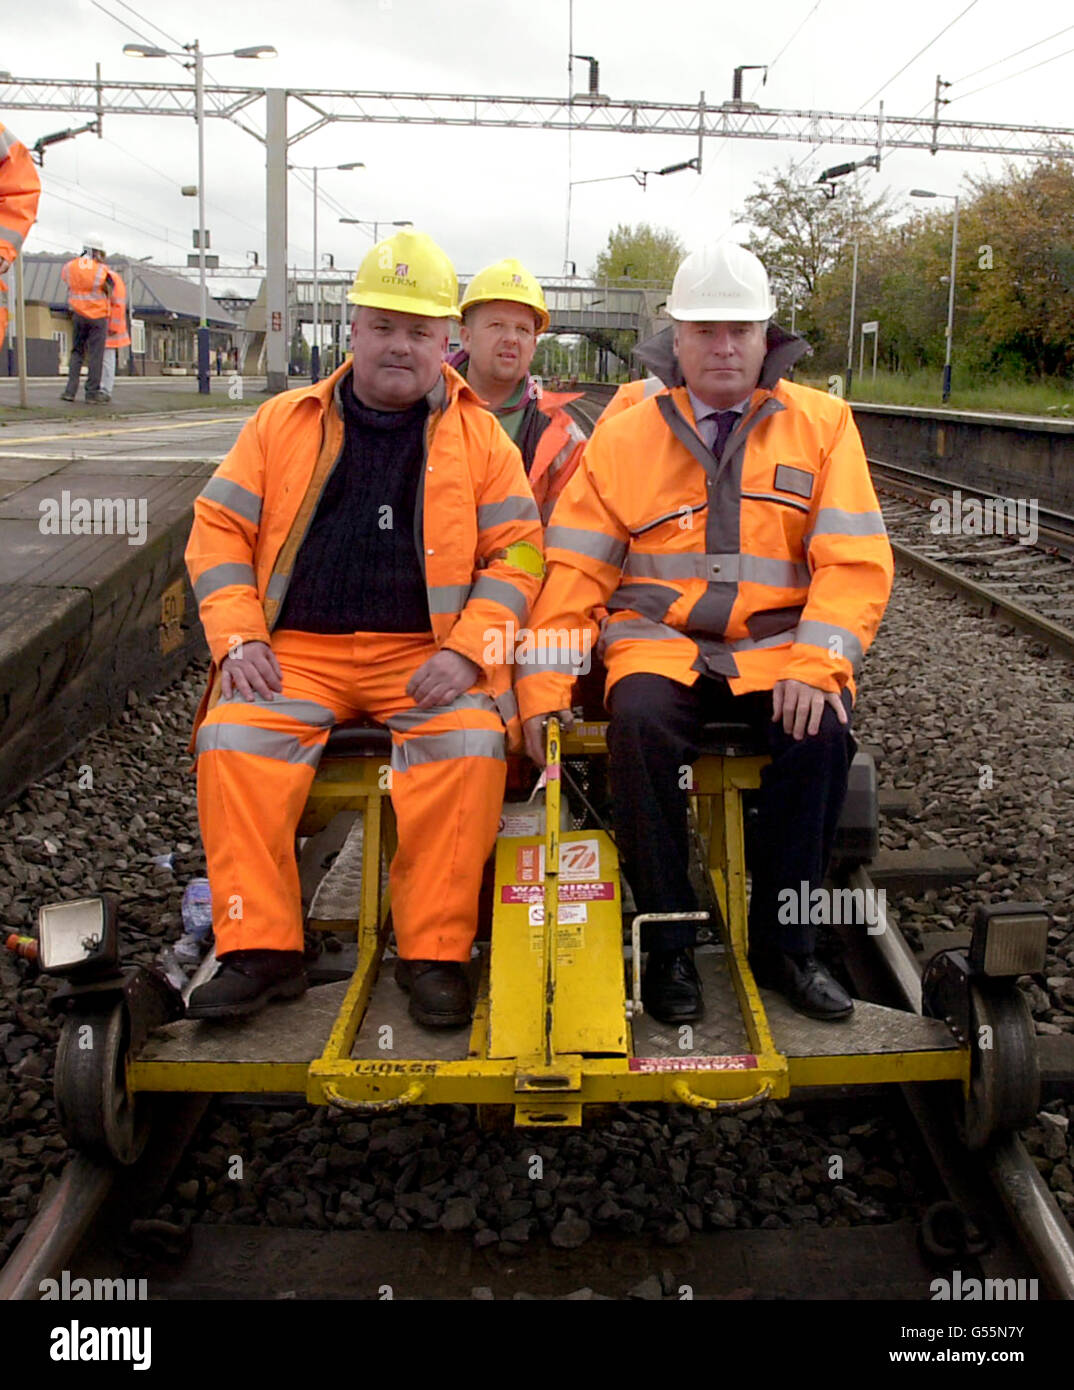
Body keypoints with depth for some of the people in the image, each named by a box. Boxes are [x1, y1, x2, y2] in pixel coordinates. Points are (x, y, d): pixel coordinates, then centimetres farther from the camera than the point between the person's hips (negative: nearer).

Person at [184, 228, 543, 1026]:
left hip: (424, 653, -1)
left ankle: (436, 951, -17)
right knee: (232, 739, -24)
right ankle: (261, 948, -14)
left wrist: (465, 649, -11)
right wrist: (239, 637, -4)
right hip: (296, 649, 2)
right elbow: (220, 528, 11)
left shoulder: (479, 436, 10)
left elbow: (517, 553, 4)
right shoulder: (284, 422, 13)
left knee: (471, 743, -29)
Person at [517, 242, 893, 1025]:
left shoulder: (822, 424, 6)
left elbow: (855, 559, -2)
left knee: (820, 728, -30)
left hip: (776, 644, 0)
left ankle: (783, 940, -8)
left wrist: (815, 662, -18)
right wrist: (544, 683, -7)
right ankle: (667, 942, -15)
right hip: (659, 638, 0)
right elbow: (575, 568, 4)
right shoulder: (626, 436, 9)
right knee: (641, 717, -32)